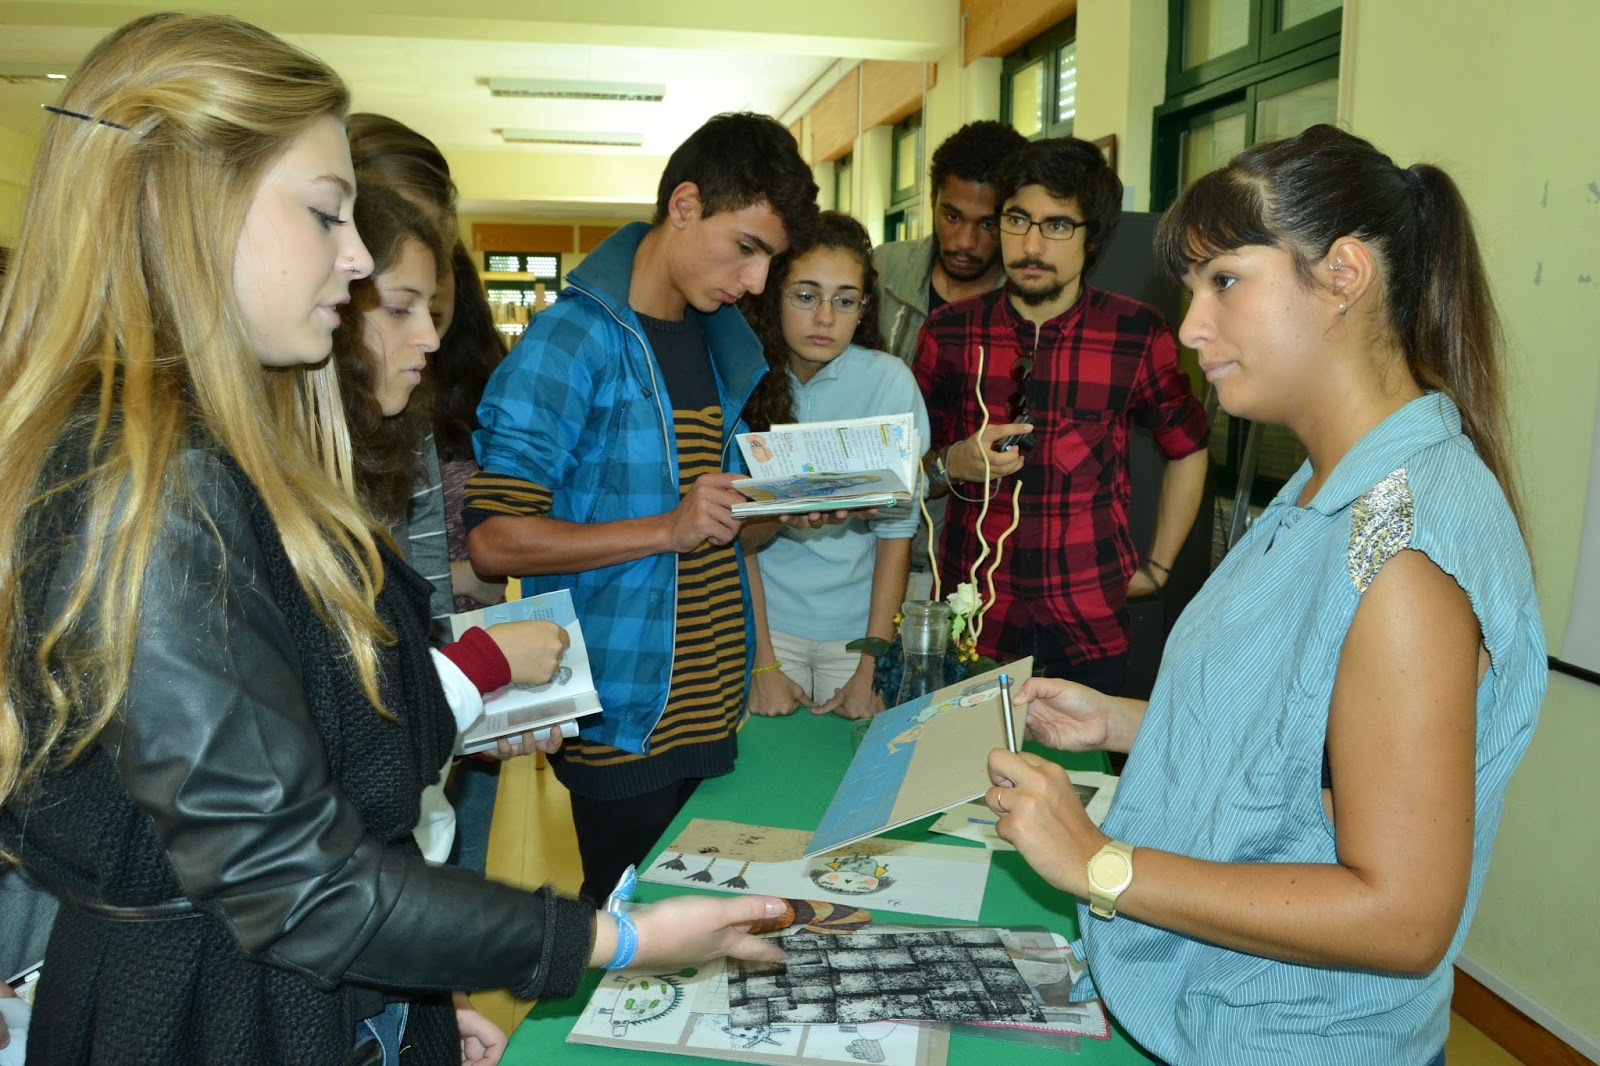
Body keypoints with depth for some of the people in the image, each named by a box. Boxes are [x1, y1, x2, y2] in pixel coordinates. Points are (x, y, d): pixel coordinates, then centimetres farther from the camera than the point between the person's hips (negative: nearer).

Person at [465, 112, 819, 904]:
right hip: (624, 725, -7)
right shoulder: (572, 342, -14)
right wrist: (666, 529, -24)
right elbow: (494, 538, -19)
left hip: (712, 713, 7)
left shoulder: (718, 341, 12)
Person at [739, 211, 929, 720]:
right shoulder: (749, 382, -7)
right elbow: (736, 535, -6)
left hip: (858, 625, -1)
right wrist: (763, 662, -13)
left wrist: (869, 673, -11)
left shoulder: (889, 380, -12)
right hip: (767, 619, 1)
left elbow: (897, 533, -10)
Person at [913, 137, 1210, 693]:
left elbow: (1187, 449, 11)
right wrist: (952, 465, -14)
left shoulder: (1138, 334, -4)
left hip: (1092, 626, 0)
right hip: (972, 621, 1)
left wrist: (1157, 568, 10)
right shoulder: (949, 331, -1)